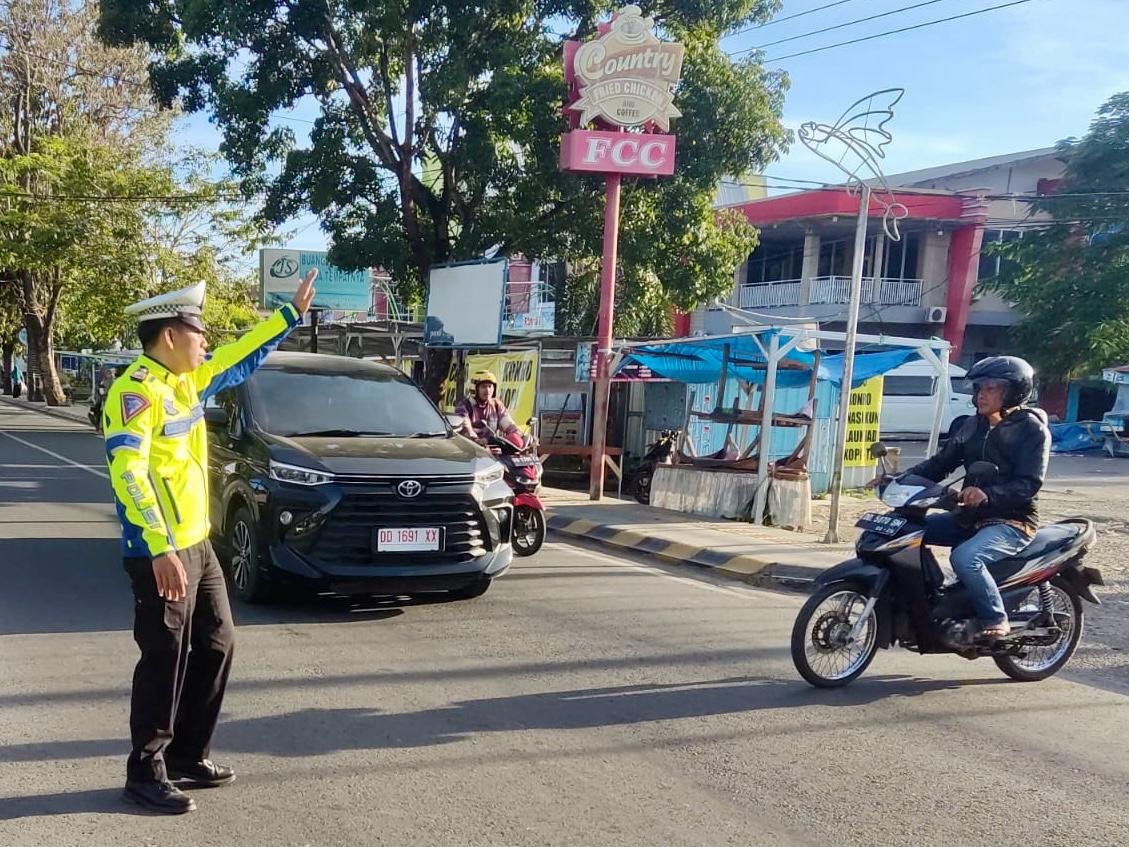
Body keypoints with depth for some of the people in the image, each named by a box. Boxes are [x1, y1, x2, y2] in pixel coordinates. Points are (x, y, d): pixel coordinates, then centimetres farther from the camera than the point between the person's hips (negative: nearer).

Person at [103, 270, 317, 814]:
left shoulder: (188, 378, 10)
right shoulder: (137, 391, -18)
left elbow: (242, 359, 25)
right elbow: (127, 471, -27)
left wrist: (291, 313, 26)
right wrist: (160, 548, -34)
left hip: (197, 545, 9)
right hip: (159, 553, -9)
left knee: (215, 646, 14)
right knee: (166, 660, -1)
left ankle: (186, 755, 26)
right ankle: (146, 773, 13)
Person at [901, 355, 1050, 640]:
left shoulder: (1032, 428, -9)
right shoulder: (974, 425, 12)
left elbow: (1030, 483, -19)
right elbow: (942, 461, 11)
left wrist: (987, 494, -36)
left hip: (1012, 521, -8)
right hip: (971, 516, 8)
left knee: (965, 558, -34)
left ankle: (996, 619, -14)